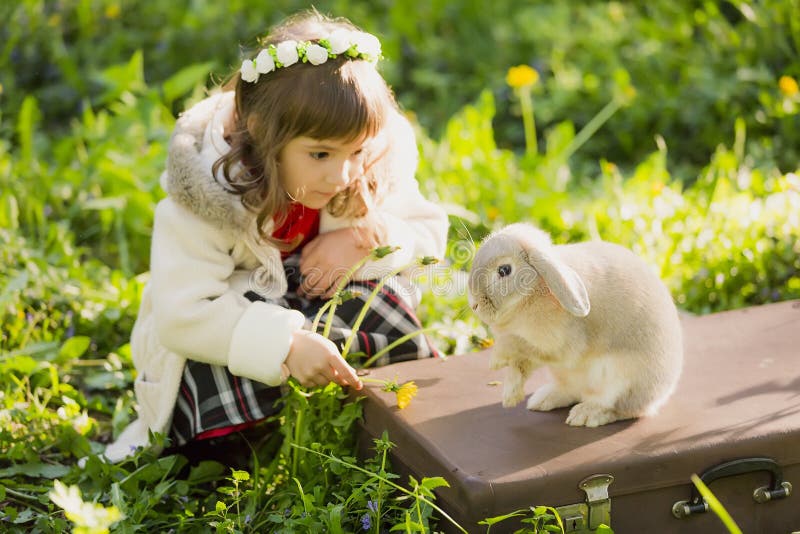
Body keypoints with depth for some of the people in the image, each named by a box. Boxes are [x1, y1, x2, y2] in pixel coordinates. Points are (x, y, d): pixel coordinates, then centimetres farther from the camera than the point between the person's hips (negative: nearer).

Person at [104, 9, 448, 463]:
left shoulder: (374, 173, -16)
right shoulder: (207, 194, -28)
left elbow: (430, 233, -2)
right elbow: (181, 315, -32)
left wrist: (366, 240, -24)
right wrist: (285, 343, -45)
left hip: (322, 314, 3)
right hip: (209, 342, -3)